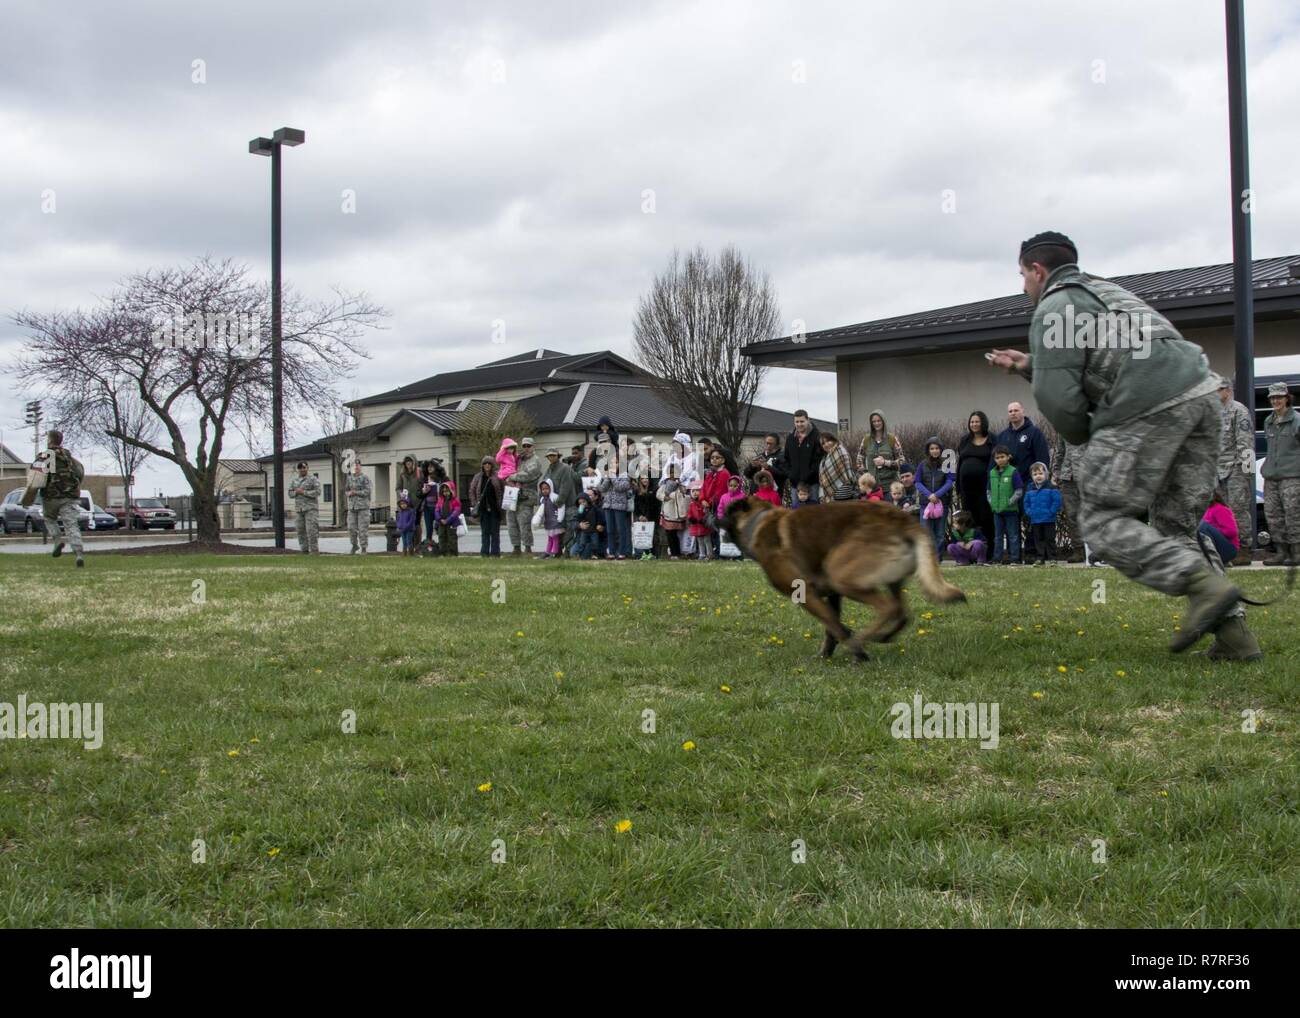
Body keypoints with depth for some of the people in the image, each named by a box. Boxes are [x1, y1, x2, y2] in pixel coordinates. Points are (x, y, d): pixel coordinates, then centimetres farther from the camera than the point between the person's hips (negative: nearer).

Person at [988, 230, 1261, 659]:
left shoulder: (1054, 309, 5)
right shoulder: (1105, 291, 33)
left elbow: (1058, 394, -4)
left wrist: (1084, 438, 13)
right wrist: (1030, 365, 38)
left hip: (1147, 409, -8)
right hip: (1202, 396, 8)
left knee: (1104, 522, 0)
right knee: (1177, 525, 14)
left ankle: (1203, 583, -17)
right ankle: (1233, 632, 4)